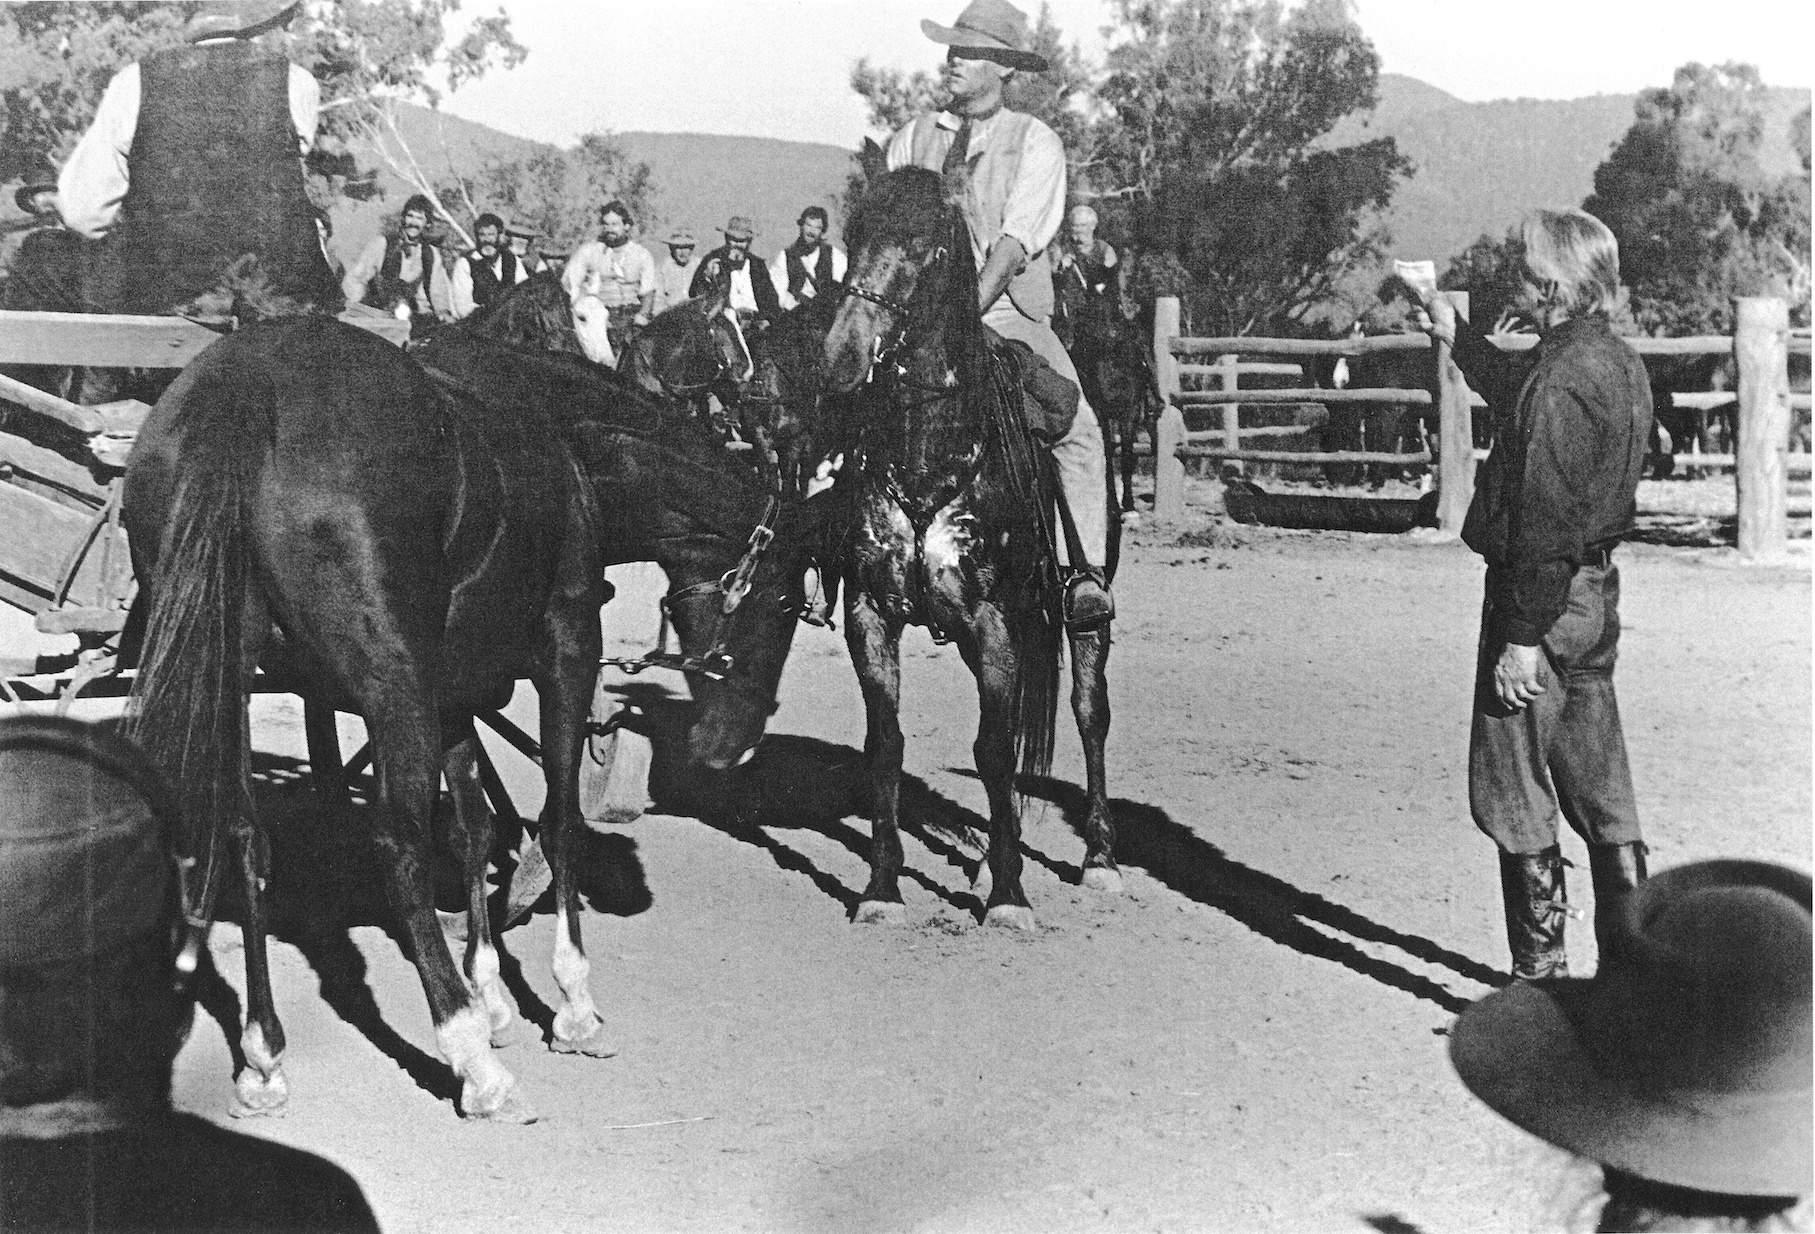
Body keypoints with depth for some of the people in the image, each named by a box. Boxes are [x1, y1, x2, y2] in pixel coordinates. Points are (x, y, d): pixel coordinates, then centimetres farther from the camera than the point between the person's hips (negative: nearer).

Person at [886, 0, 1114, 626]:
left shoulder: (1035, 142, 3)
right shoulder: (913, 138, 15)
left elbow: (1014, 240, -10)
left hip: (1008, 311, -3)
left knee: (1077, 428, -23)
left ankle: (1087, 575, -21)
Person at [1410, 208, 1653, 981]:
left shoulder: (1563, 377, -21)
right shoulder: (1619, 362, 9)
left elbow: (1545, 516, -24)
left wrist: (1522, 636, -21)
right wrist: (1457, 337, 36)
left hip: (1542, 596, -9)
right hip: (1595, 590, 9)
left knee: (1514, 794, 2)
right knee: (1599, 786, 15)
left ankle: (1540, 973, 8)